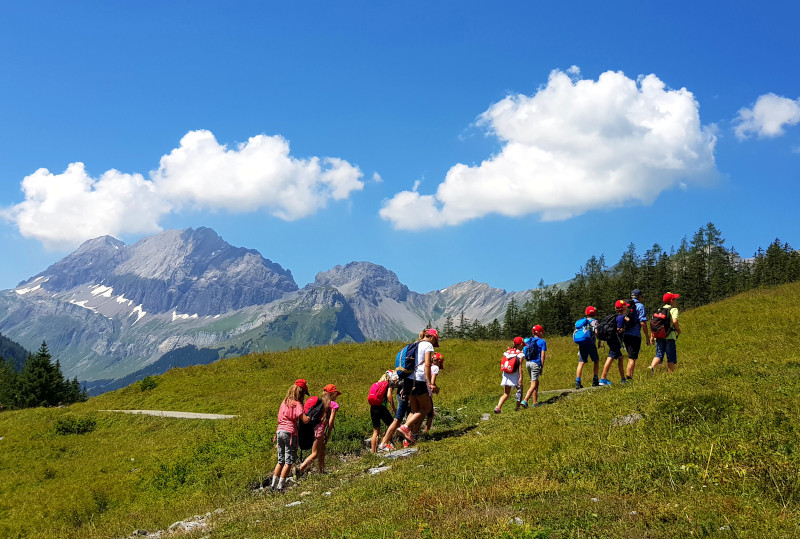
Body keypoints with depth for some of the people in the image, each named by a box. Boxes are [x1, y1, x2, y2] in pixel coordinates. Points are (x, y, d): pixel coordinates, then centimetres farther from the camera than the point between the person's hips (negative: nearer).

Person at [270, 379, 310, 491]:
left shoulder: (284, 402, 12)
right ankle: (280, 486, -1)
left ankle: (273, 484, 17)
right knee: (288, 462, 1)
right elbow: (305, 420, -19)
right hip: (290, 433, -7)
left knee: (281, 461, 17)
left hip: (280, 431, 7)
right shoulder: (297, 404, -9)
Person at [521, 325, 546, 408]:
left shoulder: (528, 341, 12)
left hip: (528, 363, 6)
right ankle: (525, 400, -18)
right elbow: (542, 355, -6)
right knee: (533, 385, -4)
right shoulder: (542, 342, -3)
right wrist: (542, 367, -2)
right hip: (536, 364, -6)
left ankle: (535, 402, 21)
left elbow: (524, 353, 12)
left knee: (536, 382, 19)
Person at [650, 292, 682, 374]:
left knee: (659, 355, 5)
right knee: (671, 357, 5)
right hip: (670, 336, -5)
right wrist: (678, 330, -3)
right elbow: (675, 321, -20)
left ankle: (652, 367, -21)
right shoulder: (674, 309, -2)